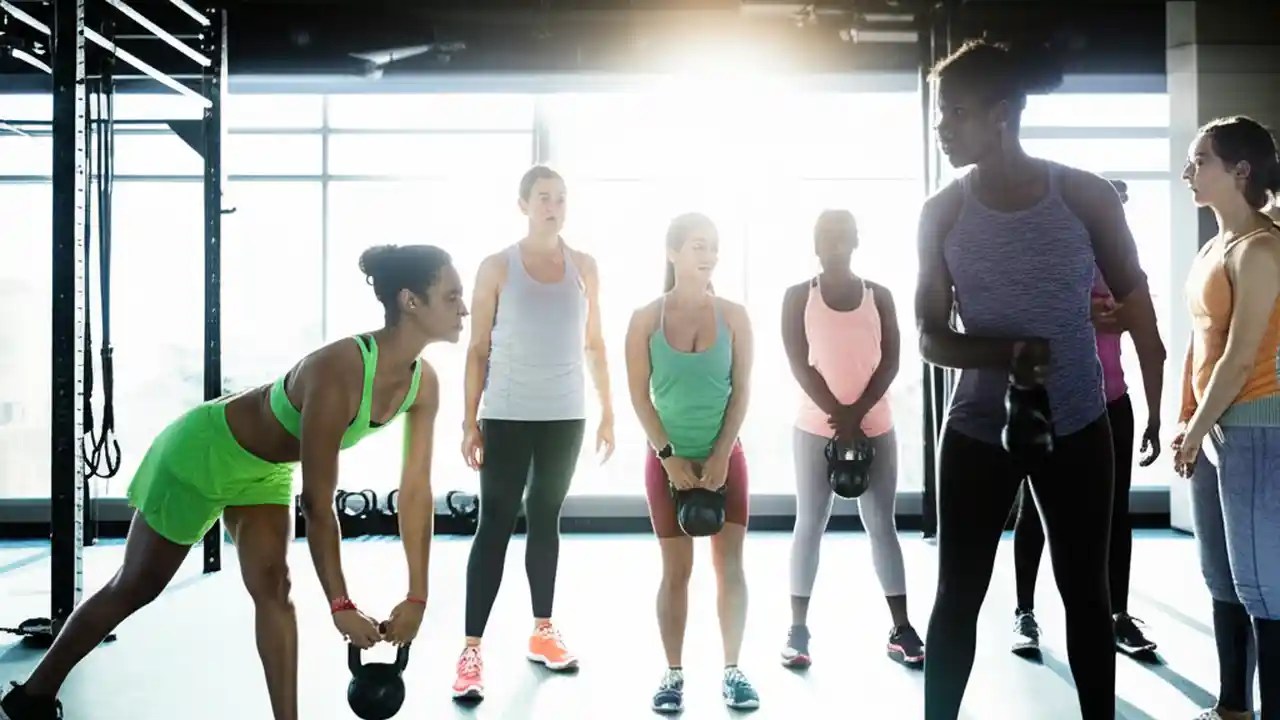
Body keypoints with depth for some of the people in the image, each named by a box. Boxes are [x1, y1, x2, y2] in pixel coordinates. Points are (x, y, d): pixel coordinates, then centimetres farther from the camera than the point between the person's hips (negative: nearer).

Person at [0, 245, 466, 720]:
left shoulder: (423, 382, -18)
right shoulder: (337, 372, -40)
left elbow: (416, 490, -14)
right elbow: (318, 501, -36)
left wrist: (417, 596, -16)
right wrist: (340, 605, -31)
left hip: (265, 466, 6)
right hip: (204, 452, -6)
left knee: (272, 589, -3)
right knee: (134, 588, 11)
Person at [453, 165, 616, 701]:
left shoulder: (583, 267, 6)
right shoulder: (497, 268, -3)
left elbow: (594, 345, 10)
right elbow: (478, 350, -3)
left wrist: (608, 412, 8)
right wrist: (470, 422, -6)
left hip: (565, 418, 3)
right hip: (507, 417, -3)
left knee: (546, 521, 13)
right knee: (494, 526, -3)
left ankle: (542, 633, 25)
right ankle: (471, 650, 2)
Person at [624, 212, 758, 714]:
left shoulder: (733, 316, 0)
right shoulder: (646, 319, -3)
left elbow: (742, 391, -2)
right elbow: (640, 395, -4)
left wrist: (720, 456, -10)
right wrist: (669, 457, -11)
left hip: (725, 456, 1)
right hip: (668, 459, -1)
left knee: (731, 564, 2)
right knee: (676, 569, 4)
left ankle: (732, 671, 13)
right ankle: (673, 674, 14)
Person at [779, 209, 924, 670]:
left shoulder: (879, 296, 6)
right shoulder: (798, 297, 1)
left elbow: (890, 362, 0)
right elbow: (799, 364, -6)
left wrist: (856, 414, -12)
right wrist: (839, 418, -13)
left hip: (875, 427, 2)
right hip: (815, 428, -1)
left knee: (882, 526, 4)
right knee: (809, 526, 2)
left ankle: (902, 629, 8)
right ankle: (798, 629, 7)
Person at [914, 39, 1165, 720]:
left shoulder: (1085, 196, -7)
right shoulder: (943, 213, -5)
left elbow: (1135, 303, 5)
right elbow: (931, 338, -3)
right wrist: (1003, 354, -22)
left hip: (1077, 428, 0)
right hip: (977, 431, 0)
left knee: (1085, 593, 13)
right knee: (958, 595, 8)